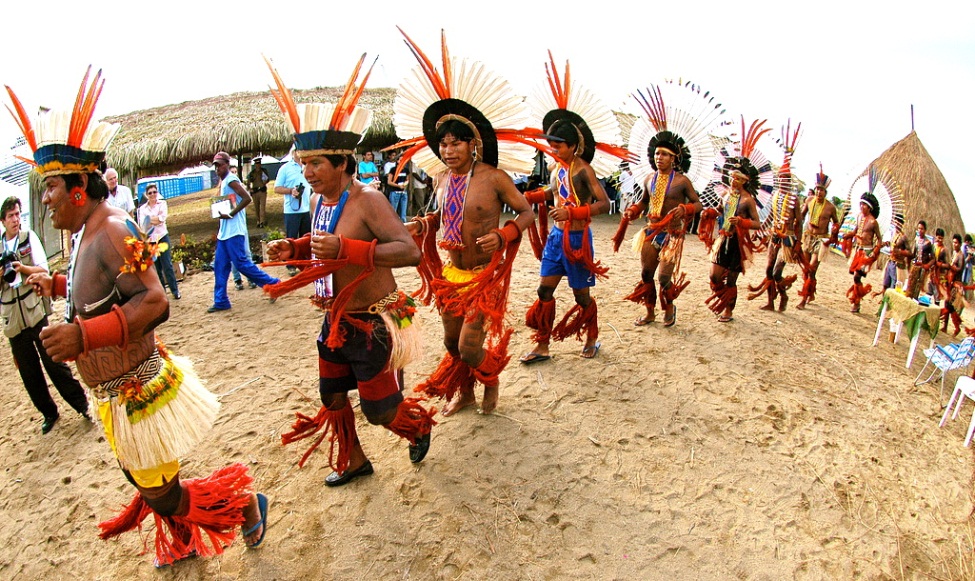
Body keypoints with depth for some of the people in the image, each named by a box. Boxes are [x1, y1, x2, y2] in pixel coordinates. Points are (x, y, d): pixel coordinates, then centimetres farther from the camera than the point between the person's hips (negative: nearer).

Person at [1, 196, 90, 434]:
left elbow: (43, 270, -3)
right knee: (28, 371, 8)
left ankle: (81, 403, 7)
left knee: (53, 360, -3)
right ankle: (48, 412, 21)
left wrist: (23, 268, -22)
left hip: (35, 309, -3)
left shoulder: (29, 237, 2)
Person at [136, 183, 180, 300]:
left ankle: (175, 290, -1)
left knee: (167, 265, -6)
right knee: (155, 267, 4)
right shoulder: (142, 208, 10)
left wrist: (150, 219, -6)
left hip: (162, 237, -2)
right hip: (149, 240, 2)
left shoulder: (162, 204, 7)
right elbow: (143, 224, -3)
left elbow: (163, 218, -8)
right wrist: (157, 218, -12)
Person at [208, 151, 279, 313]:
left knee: (241, 263, -9)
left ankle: (272, 284, 2)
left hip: (233, 231, -10)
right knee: (220, 266, 9)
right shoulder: (223, 182, 18)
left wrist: (231, 214, -21)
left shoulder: (231, 180, -11)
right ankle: (221, 301, 14)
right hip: (224, 231, 10)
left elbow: (247, 198, -22)